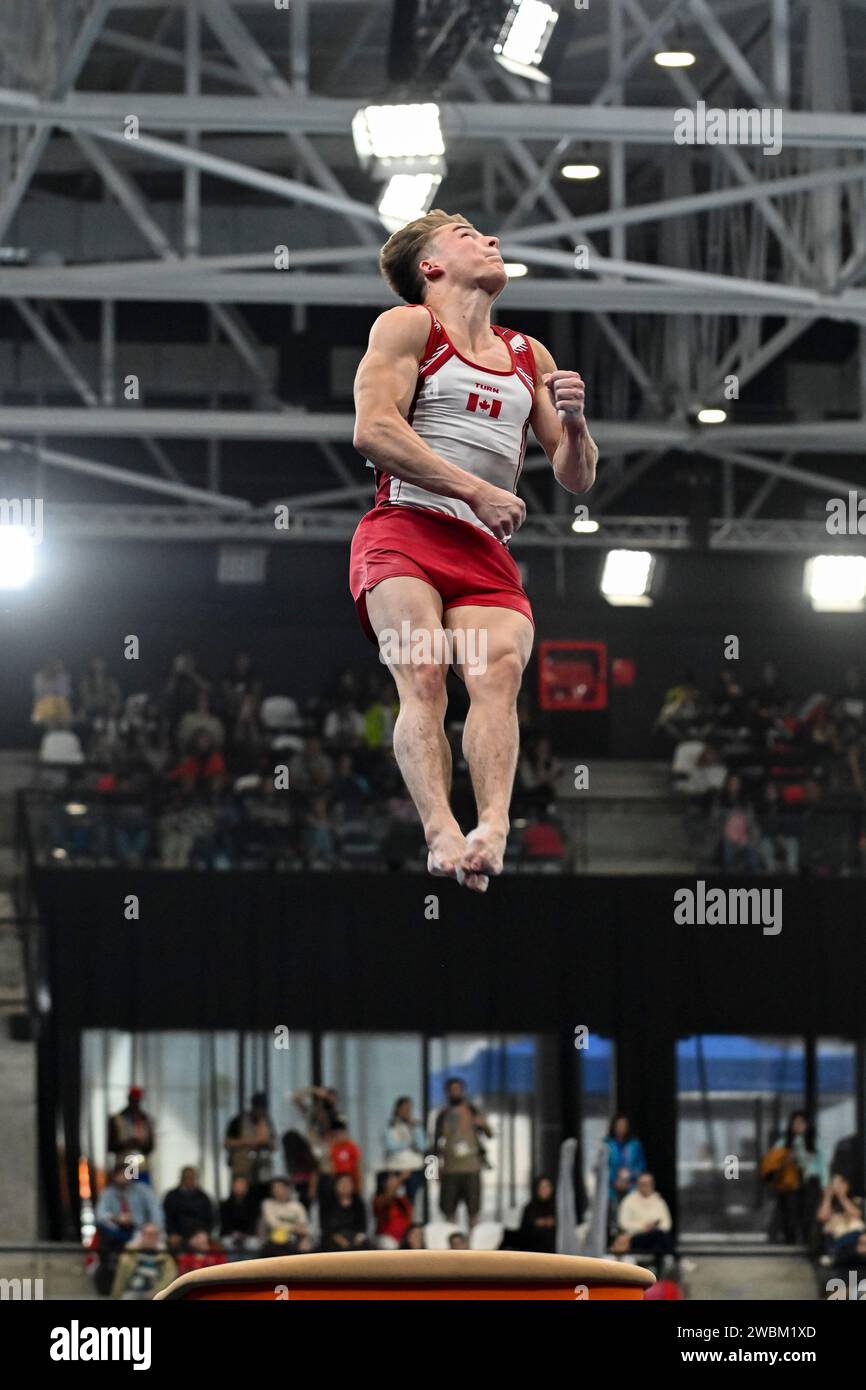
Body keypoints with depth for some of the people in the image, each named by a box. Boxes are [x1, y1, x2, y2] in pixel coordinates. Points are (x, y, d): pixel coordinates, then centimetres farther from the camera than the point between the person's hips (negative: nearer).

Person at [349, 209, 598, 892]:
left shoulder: (529, 356, 27)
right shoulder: (406, 326, 11)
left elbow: (576, 480, 28)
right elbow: (373, 430, -6)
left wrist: (573, 423, 5)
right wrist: (477, 491, -11)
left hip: (488, 553, 3)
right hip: (405, 529, -3)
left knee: (501, 668, -26)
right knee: (424, 676, -26)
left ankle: (493, 828, -46)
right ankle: (443, 835, -42)